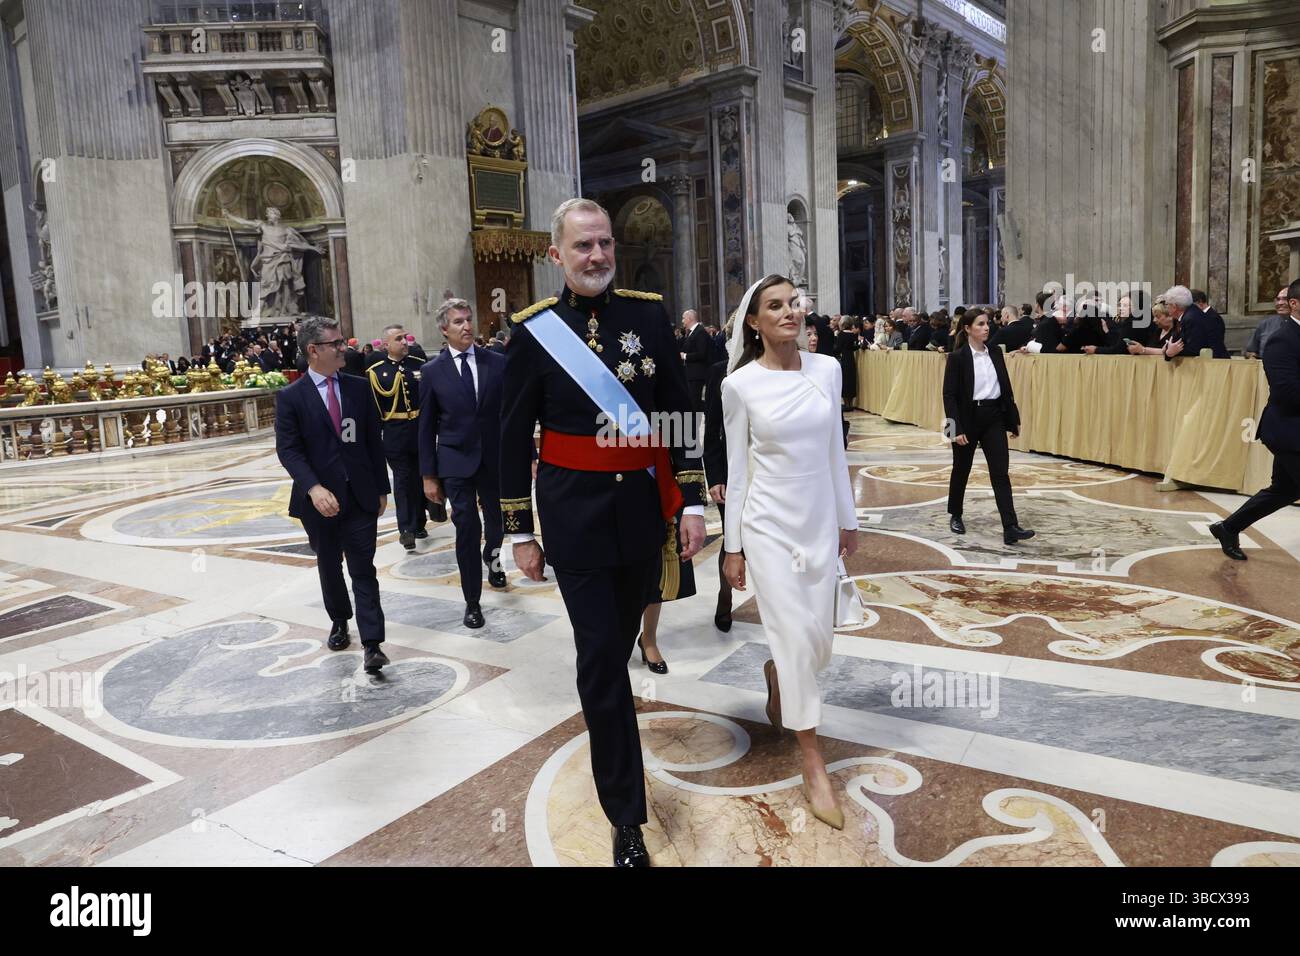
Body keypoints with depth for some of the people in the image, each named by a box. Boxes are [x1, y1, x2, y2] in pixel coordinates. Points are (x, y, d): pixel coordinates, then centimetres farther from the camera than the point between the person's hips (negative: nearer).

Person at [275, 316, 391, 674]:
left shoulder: (359, 389, 4)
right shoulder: (291, 397, -5)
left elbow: (374, 441, 8)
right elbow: (288, 450, -10)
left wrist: (381, 489, 7)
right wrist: (314, 489, -25)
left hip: (360, 496, 1)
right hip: (319, 500, -1)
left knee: (363, 569, -2)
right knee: (329, 567, 16)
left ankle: (372, 644, -4)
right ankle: (339, 621, 38)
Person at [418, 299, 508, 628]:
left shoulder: (498, 363, -1)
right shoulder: (432, 371, -2)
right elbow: (427, 427, 1)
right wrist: (429, 476, 0)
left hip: (495, 459, 2)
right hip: (456, 462, -1)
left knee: (496, 518, 17)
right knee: (467, 529, -3)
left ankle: (492, 558, 51)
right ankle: (472, 601, 11)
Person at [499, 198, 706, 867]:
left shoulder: (649, 314, 2)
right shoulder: (532, 331, -3)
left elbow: (680, 412, 3)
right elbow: (514, 439, 0)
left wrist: (691, 500, -2)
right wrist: (519, 531, 0)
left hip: (643, 505, 3)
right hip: (574, 511, -2)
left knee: (621, 640, 18)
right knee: (599, 653, -2)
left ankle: (605, 722, 47)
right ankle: (626, 817, 9)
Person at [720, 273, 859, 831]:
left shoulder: (827, 369, 1)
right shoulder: (740, 383, -8)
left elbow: (834, 450, 8)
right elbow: (737, 467, -4)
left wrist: (848, 519, 11)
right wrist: (732, 545, -3)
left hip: (820, 519, 4)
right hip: (769, 522, -4)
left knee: (818, 639, 10)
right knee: (796, 635, -4)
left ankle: (775, 674, 47)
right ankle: (814, 766, 10)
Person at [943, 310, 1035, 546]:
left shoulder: (995, 352, 5)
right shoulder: (957, 357, -9)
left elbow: (1006, 387, 11)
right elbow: (949, 394, -12)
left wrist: (1013, 420, 11)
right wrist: (956, 428, -18)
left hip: (994, 418, 4)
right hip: (968, 418, -3)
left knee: (1000, 472, -4)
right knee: (962, 470, 12)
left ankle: (1010, 528, -9)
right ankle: (955, 516, 33)